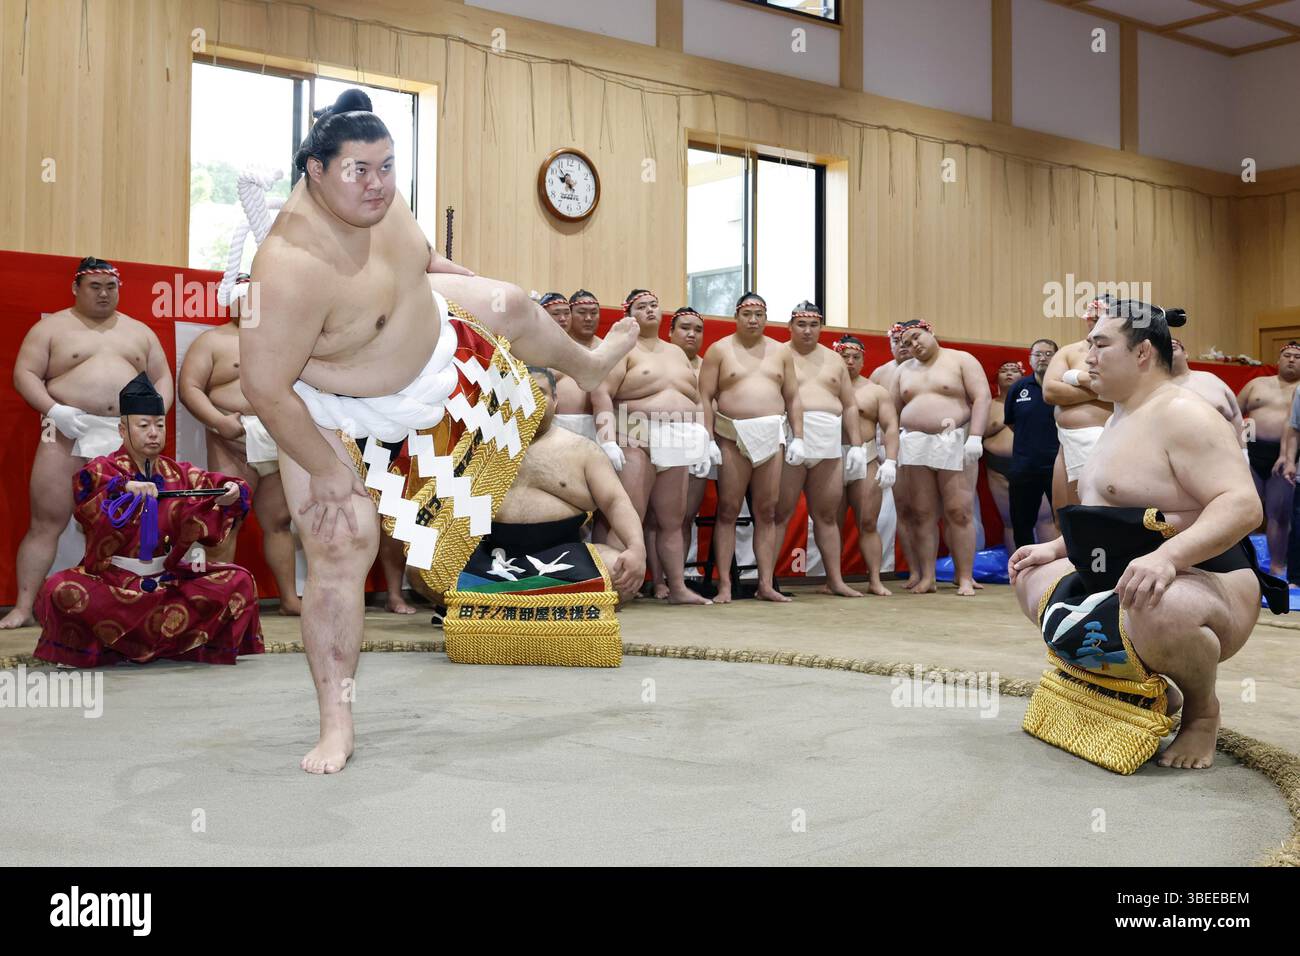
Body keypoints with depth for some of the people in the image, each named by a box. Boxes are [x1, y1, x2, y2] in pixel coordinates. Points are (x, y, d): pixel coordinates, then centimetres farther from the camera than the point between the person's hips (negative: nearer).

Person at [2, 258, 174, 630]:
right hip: (68, 433, -3)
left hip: (127, 437, 3)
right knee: (46, 522, -5)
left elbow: (162, 379, 16)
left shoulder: (140, 331, 17)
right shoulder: (51, 327, 7)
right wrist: (53, 410, -16)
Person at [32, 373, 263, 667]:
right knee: (61, 591, -31)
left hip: (169, 580, 4)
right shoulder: (103, 468, -2)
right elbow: (84, 485, -24)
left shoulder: (180, 474, 11)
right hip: (111, 582, -4)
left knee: (240, 582, -12)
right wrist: (125, 486, -43)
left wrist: (231, 492, -26)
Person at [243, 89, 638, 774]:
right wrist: (325, 471, -27)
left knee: (510, 307, 25)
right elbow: (265, 388, -35)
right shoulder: (291, 267, -41)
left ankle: (587, 366, 63)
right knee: (340, 551, -13)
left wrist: (446, 272, 24)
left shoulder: (371, 196, -17)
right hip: (337, 413, -8)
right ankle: (336, 728, -3)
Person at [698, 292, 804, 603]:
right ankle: (724, 585, -3)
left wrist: (798, 437, 3)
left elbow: (793, 398, 13)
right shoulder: (719, 350, 4)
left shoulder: (781, 352, 14)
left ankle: (766, 584, 4)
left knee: (766, 512, 3)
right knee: (728, 510, -4)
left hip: (771, 436, 3)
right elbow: (705, 398, -2)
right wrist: (708, 440, -10)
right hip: (732, 436, -3)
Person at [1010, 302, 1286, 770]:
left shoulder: (1182, 415, -16)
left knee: (1158, 610, -42)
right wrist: (1055, 549, 17)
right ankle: (1146, 685, 13)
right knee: (1031, 577, 13)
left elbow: (1242, 505, -27)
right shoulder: (1121, 418, 15)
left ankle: (1202, 709, -6)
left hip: (1201, 585, -11)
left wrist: (1167, 556, -40)